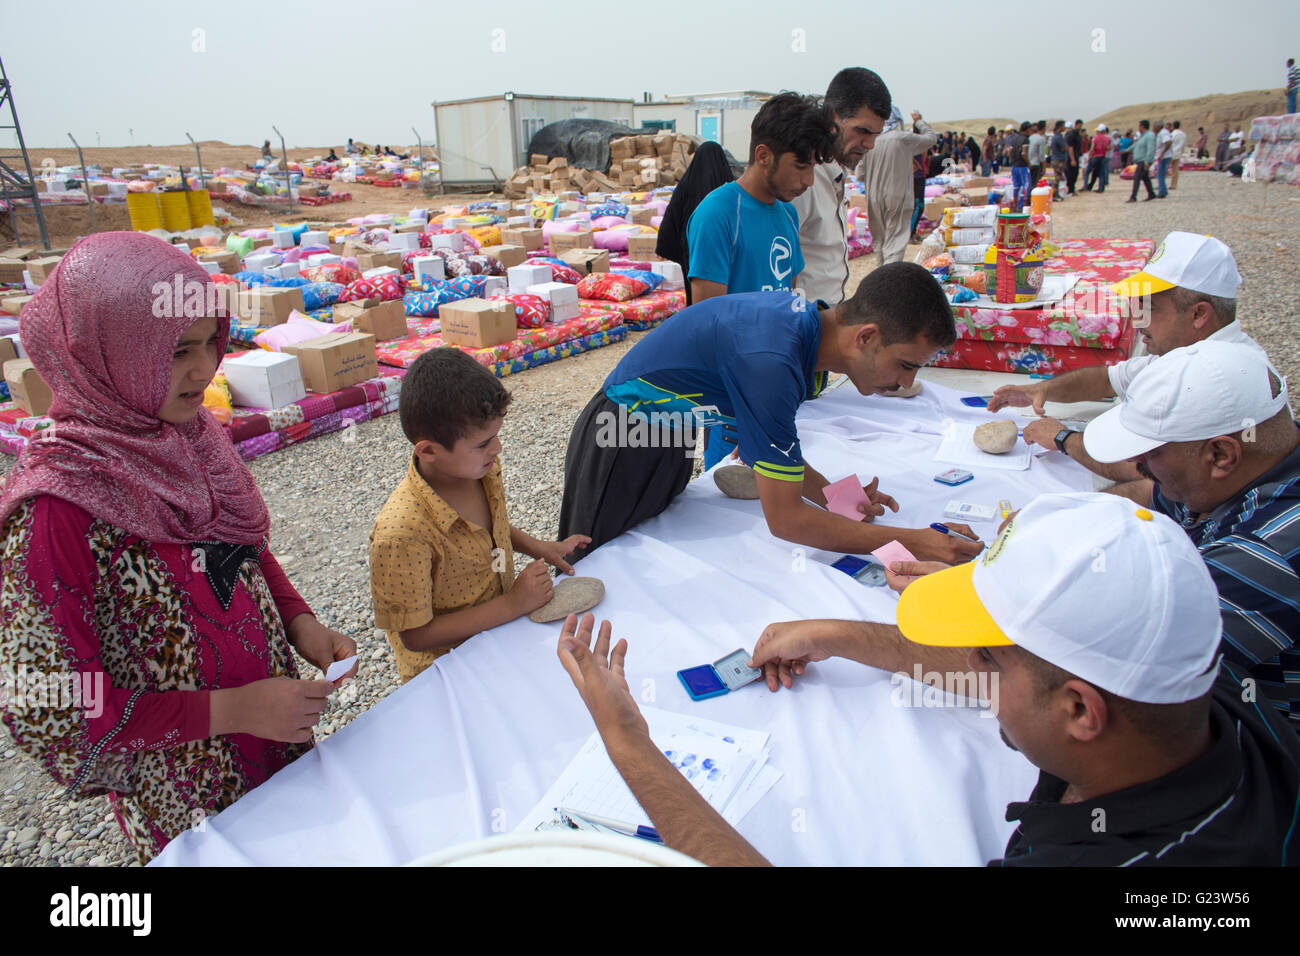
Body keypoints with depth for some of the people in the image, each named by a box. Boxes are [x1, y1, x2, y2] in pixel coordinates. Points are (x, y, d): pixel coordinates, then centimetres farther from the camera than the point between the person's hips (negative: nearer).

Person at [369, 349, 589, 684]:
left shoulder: (482, 467, -9)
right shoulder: (402, 534, -32)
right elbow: (415, 635, -23)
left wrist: (537, 547, -1)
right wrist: (512, 604, -23)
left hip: (501, 626, 7)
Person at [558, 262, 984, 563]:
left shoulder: (812, 320, -7)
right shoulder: (771, 360, -35)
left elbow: (772, 442, 5)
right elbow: (785, 519, -30)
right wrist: (912, 541, -25)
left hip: (669, 442, 8)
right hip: (621, 447, -8)